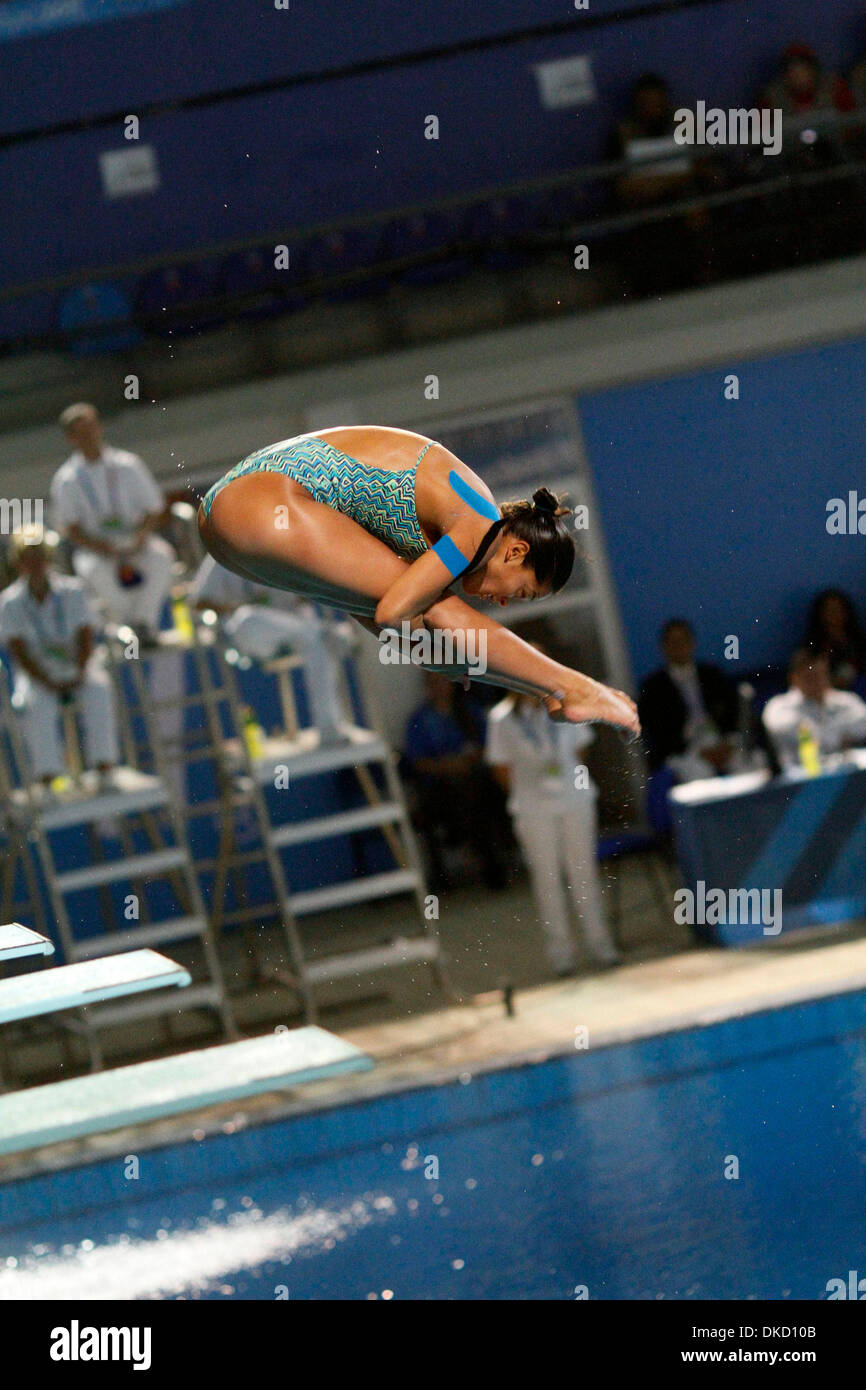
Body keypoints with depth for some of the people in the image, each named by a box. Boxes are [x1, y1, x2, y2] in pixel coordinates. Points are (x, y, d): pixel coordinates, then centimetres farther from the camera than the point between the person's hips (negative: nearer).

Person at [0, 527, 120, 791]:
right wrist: (49, 683, -21)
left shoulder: (71, 590, 2)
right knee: (37, 705, -34)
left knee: (98, 689, -31)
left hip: (75, 669, 1)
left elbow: (85, 638, -1)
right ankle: (48, 777, -34)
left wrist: (79, 675, -19)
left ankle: (105, 769, -30)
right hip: (37, 675, -1)